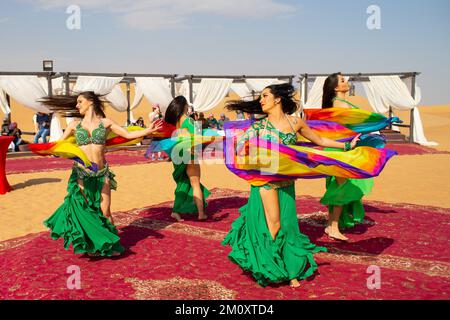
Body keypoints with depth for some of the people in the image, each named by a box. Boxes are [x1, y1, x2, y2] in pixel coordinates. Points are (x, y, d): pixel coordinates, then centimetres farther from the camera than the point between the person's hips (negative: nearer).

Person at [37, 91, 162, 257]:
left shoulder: (105, 122, 6)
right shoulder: (74, 125, 9)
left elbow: (128, 135, 2)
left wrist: (148, 130, -9)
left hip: (102, 173, -1)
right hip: (81, 173, 1)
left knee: (105, 211, -1)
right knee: (83, 209, 2)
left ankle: (110, 244, 17)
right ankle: (90, 244, 20)